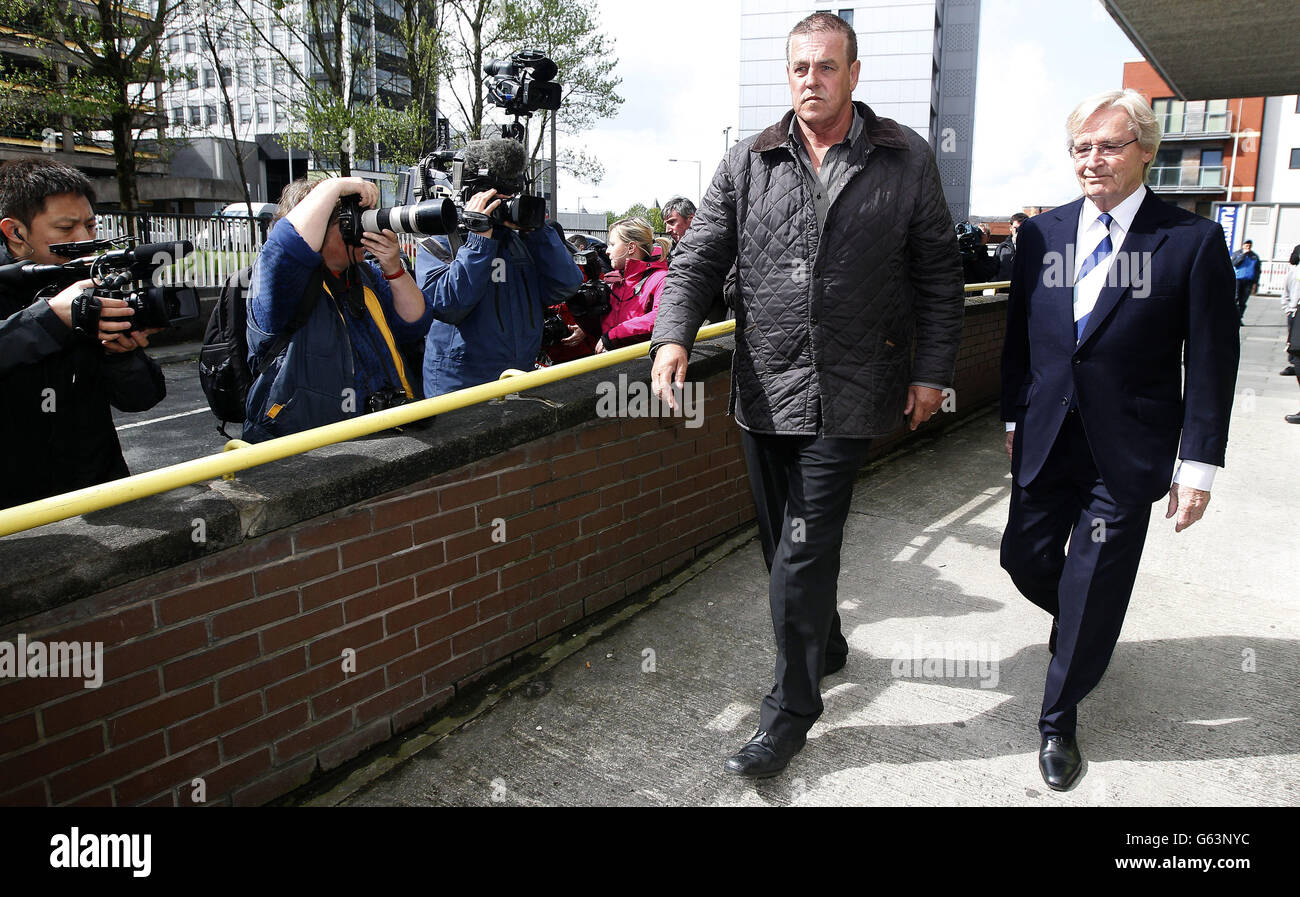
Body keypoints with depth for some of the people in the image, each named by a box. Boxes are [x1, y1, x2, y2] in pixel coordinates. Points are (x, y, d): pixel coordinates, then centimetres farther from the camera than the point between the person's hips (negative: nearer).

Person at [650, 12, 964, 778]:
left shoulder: (907, 161, 2)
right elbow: (699, 258, 3)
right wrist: (674, 335, -13)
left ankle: (791, 714, 11)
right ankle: (825, 645, 41)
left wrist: (934, 370, 0)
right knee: (785, 541, 15)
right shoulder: (748, 164, 6)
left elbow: (939, 275, 5)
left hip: (848, 394, -3)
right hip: (766, 390, 4)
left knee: (804, 552, -5)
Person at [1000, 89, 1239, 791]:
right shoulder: (1040, 233, 4)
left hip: (1127, 454, -3)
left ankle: (1059, 719, 25)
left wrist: (1199, 465, -7)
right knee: (1024, 557, 11)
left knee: (1092, 590, 4)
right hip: (1045, 438, 4)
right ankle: (1081, 625, 46)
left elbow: (1211, 363, -5)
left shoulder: (1193, 241, -6)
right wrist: (1014, 418, 10)